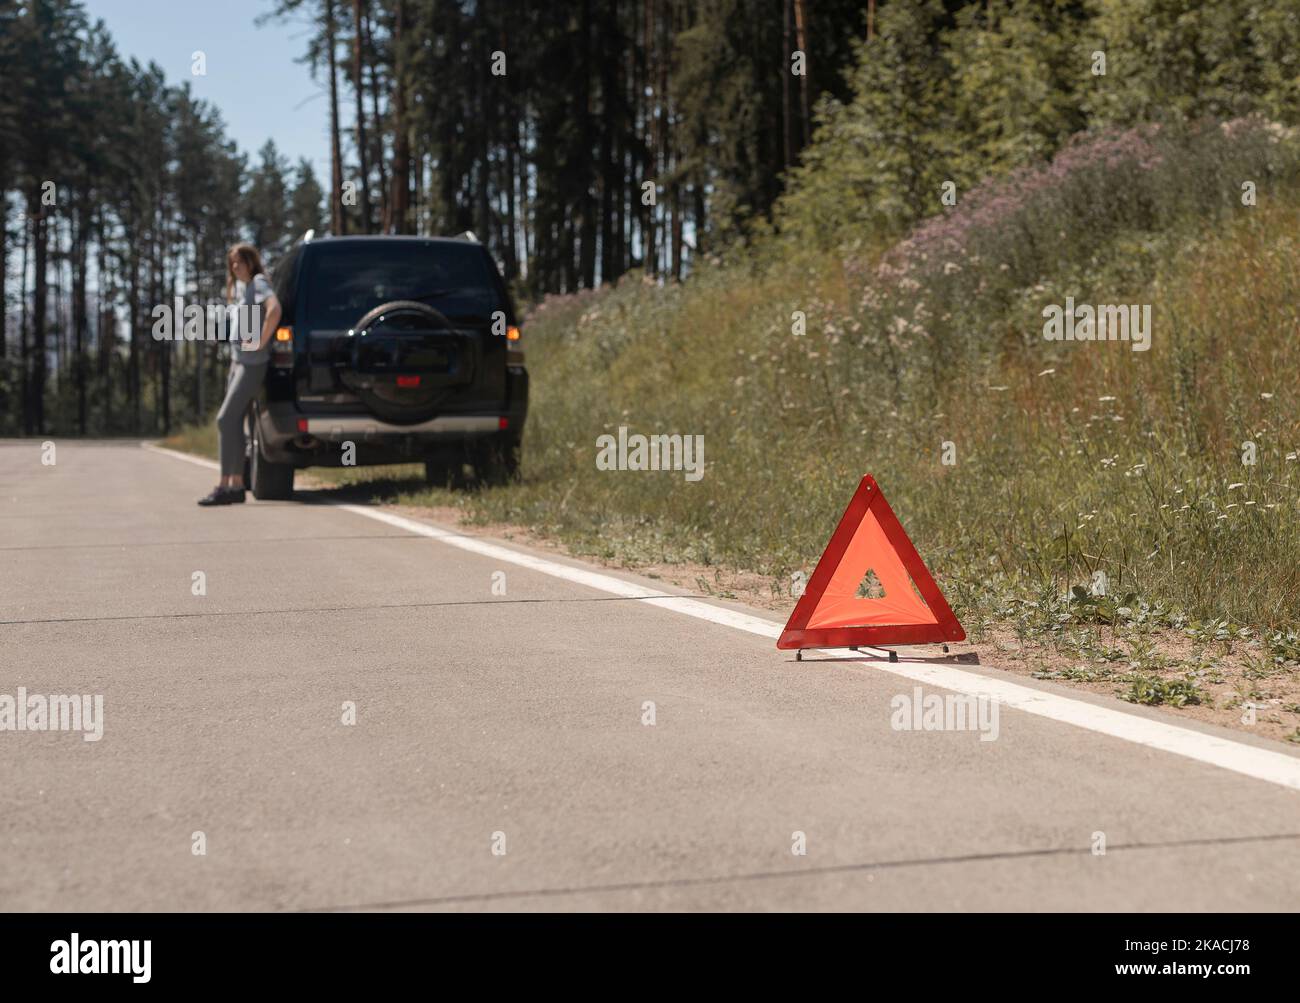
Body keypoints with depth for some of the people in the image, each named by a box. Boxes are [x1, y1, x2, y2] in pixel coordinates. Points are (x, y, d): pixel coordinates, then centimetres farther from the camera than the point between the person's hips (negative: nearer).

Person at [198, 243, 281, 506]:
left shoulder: (258, 282, -10)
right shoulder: (239, 286, 16)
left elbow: (274, 310, -30)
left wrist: (260, 342, -23)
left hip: (252, 363, -10)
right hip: (238, 360, 10)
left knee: (225, 420, -14)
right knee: (234, 422, 9)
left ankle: (225, 486, -14)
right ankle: (236, 485, 13)